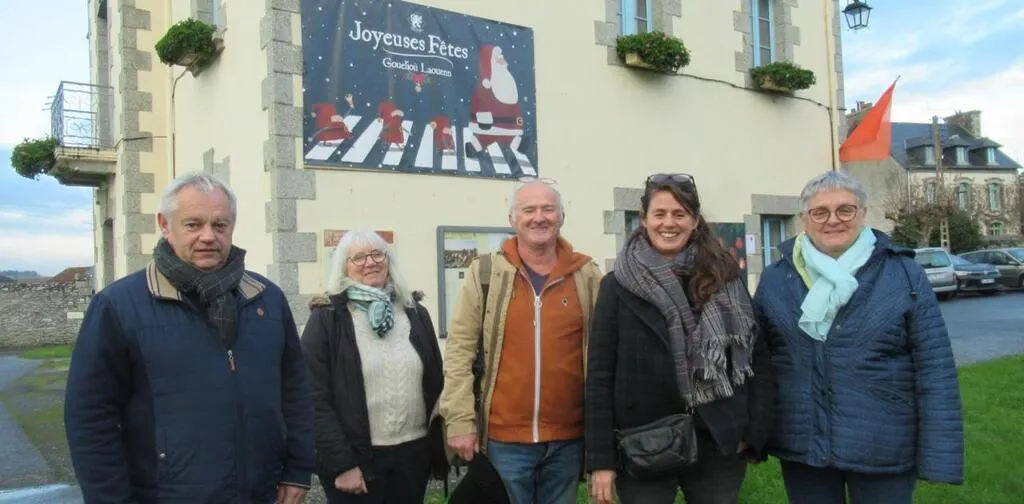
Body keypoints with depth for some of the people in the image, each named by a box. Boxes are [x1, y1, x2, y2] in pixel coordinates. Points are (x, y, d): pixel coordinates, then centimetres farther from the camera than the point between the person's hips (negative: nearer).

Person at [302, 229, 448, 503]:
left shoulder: (416, 313, 8)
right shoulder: (326, 319, -5)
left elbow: (435, 383, 10)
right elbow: (316, 399, -9)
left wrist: (439, 450, 6)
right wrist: (341, 463, -14)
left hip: (413, 454, 4)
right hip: (355, 458, -4)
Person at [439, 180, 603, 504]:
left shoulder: (586, 275, 2)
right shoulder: (485, 273, -2)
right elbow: (460, 349, -2)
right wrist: (460, 420, -6)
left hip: (568, 438, 2)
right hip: (504, 437, -1)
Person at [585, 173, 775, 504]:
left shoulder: (726, 279, 5)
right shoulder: (618, 286, -1)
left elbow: (758, 360, 6)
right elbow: (600, 377, -4)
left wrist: (753, 431, -5)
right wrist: (600, 460, -8)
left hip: (720, 446, 2)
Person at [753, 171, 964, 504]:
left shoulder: (904, 274, -3)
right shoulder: (775, 279, 3)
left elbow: (935, 370, -5)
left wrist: (940, 456, -9)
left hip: (883, 452, -1)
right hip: (800, 448, 2)